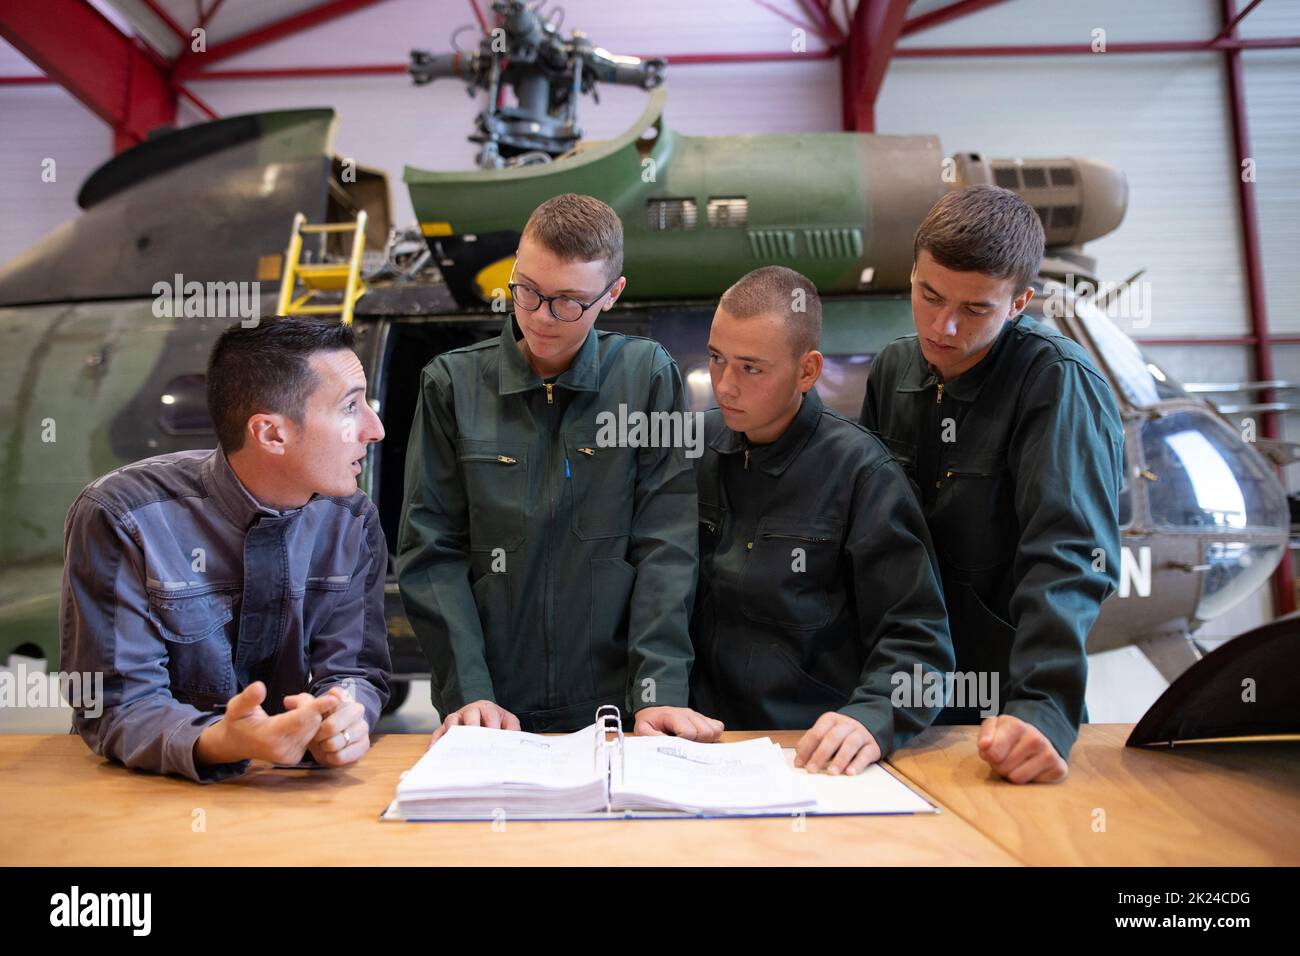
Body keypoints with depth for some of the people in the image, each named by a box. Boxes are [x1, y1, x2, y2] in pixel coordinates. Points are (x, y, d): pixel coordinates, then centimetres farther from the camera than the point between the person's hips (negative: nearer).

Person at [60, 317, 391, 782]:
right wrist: (217, 744, -35)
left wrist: (342, 718, -26)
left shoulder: (353, 521, -5)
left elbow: (356, 670, -3)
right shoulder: (120, 516, -16)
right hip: (151, 792, -2)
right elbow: (119, 705, -16)